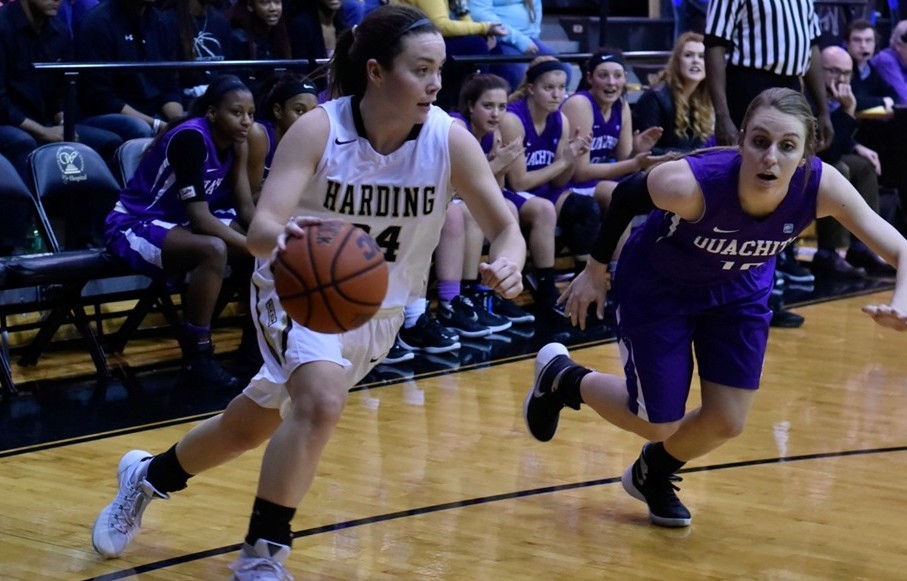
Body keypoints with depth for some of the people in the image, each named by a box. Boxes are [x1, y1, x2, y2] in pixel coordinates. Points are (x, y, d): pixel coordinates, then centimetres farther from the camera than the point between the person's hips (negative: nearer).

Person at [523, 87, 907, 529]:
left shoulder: (821, 186, -33)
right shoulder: (690, 183, -40)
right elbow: (625, 195, -19)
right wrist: (596, 269, -7)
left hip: (738, 293, 4)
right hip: (656, 289, -3)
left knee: (726, 423, 4)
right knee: (659, 424, 5)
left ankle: (652, 475, 38)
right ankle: (561, 377, 34)